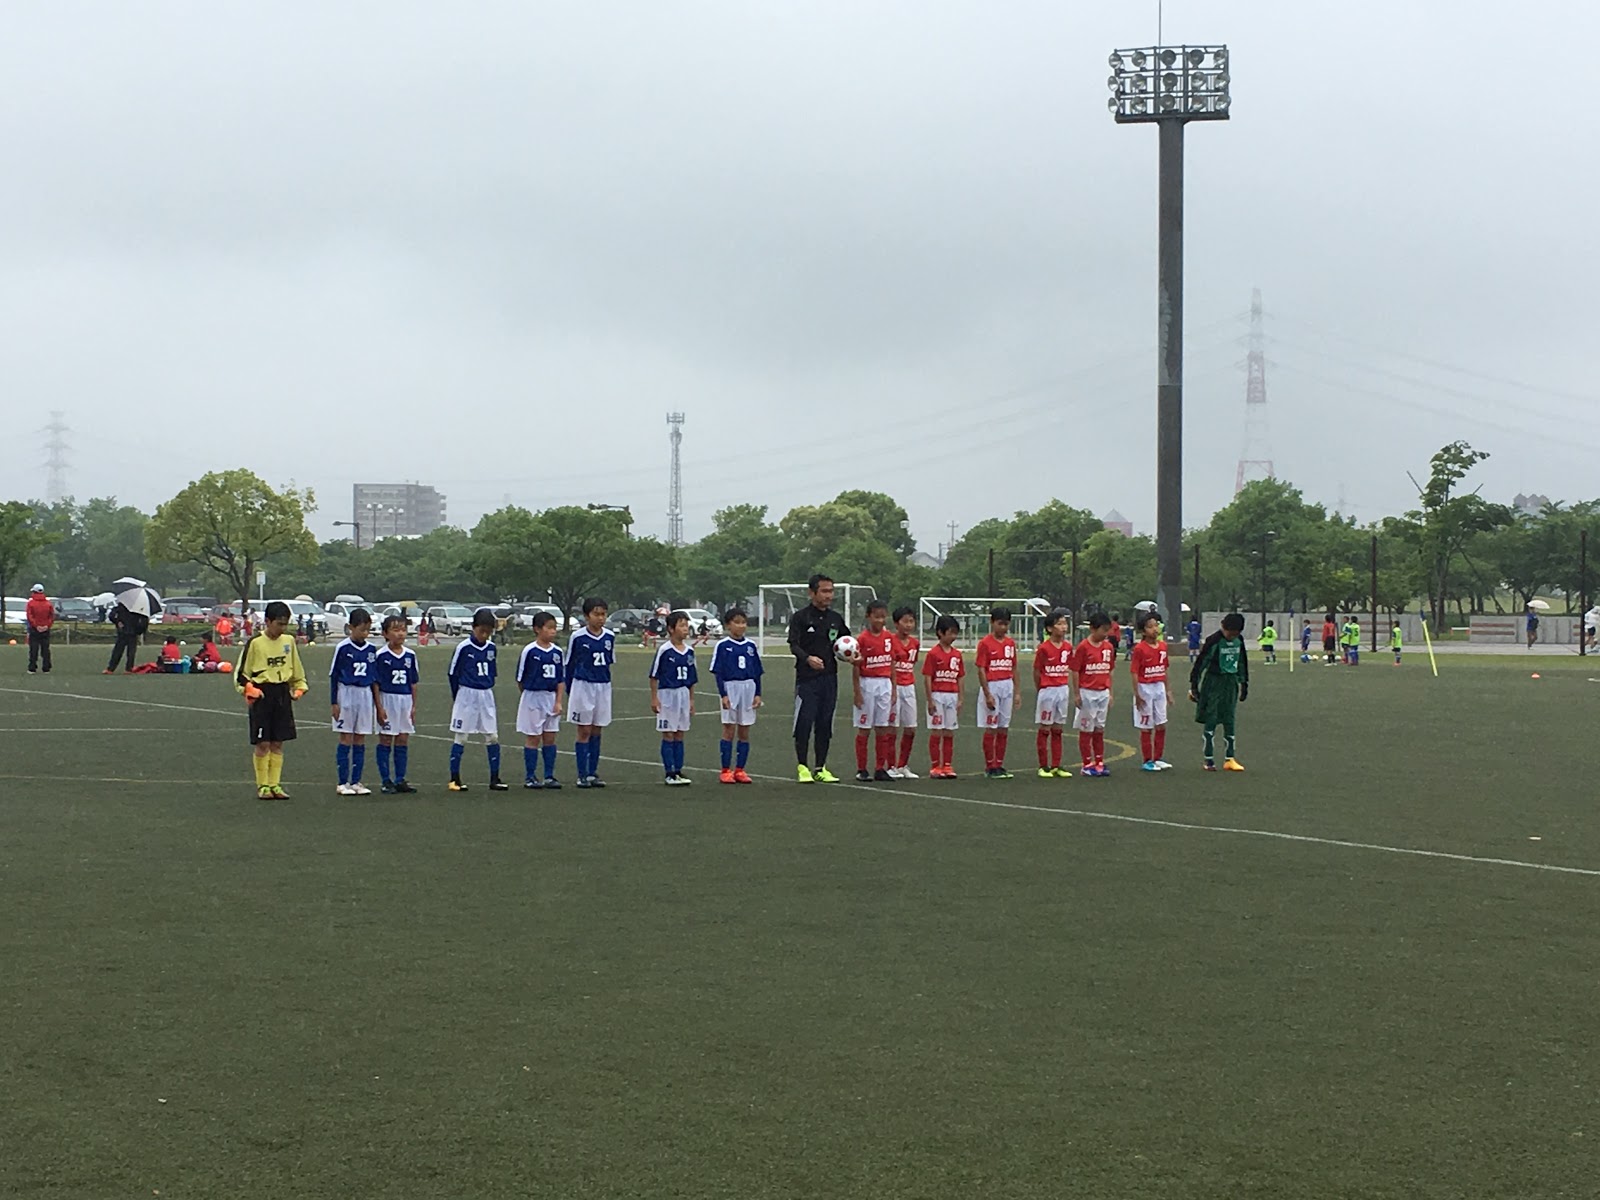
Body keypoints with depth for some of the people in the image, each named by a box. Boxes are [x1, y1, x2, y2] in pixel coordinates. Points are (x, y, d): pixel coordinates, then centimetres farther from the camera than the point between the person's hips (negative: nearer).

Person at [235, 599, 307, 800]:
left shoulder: (289, 641, 7)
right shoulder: (255, 643, -8)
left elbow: (297, 669, 20)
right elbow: (241, 674, -3)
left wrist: (299, 687, 10)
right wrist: (249, 689, -16)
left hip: (282, 695, 4)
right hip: (262, 695, -4)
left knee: (278, 743, 6)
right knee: (263, 743, -3)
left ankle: (274, 784, 12)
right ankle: (262, 786, 6)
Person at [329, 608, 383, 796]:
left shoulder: (371, 650, 6)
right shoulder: (343, 648, -7)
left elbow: (374, 679, 11)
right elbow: (333, 676, -4)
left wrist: (379, 705, 11)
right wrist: (334, 703, -7)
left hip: (366, 696, 4)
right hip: (346, 694, -4)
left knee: (360, 740, 6)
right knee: (346, 739, -1)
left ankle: (356, 781, 11)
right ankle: (343, 783, 4)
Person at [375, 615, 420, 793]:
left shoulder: (410, 655, 6)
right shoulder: (381, 656, -8)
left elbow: (413, 683, 11)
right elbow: (375, 683, -6)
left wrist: (414, 705, 10)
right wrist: (379, 707, -10)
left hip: (405, 699, 5)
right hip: (388, 698, -5)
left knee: (403, 740, 8)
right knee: (385, 740, 2)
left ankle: (400, 780, 15)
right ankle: (386, 781, 7)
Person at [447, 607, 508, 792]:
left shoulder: (491, 648, 5)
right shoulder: (463, 647, -9)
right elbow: (453, 673, -2)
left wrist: (487, 689, 14)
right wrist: (456, 697, 4)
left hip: (486, 695, 5)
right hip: (466, 694, -5)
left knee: (492, 736, 3)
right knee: (461, 737, 1)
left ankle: (494, 778, 8)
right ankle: (454, 779, 6)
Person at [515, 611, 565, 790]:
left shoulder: (557, 652, 3)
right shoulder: (529, 651, -11)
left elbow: (561, 680, 6)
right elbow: (520, 679, -3)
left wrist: (558, 702, -1)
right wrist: (531, 693, 3)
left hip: (551, 698, 4)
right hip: (532, 698, -4)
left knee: (550, 738, 7)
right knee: (533, 738, 2)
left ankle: (549, 776, 14)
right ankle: (530, 777, 9)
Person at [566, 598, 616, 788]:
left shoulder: (610, 637, 2)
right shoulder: (577, 637, -8)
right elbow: (569, 665, 1)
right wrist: (569, 691, 5)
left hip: (603, 687, 4)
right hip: (583, 686, -4)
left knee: (597, 731, 8)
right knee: (584, 731, 0)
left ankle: (593, 773, 16)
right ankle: (582, 775, 5)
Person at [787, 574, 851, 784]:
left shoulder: (836, 619, 13)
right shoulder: (800, 617, -2)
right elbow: (794, 645, -11)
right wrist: (808, 658, -30)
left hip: (829, 678, 5)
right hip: (806, 679, -5)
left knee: (825, 725, 7)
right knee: (804, 723, -5)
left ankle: (821, 769, 14)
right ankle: (802, 768, 4)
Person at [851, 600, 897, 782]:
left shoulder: (889, 637, 5)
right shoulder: (862, 638, -9)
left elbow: (892, 665, 10)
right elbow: (856, 667, -8)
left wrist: (893, 690, 7)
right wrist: (857, 692, -11)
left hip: (885, 685, 5)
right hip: (867, 684, -5)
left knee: (883, 729, 6)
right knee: (864, 729, 1)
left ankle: (881, 769, 11)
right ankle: (861, 770, 6)